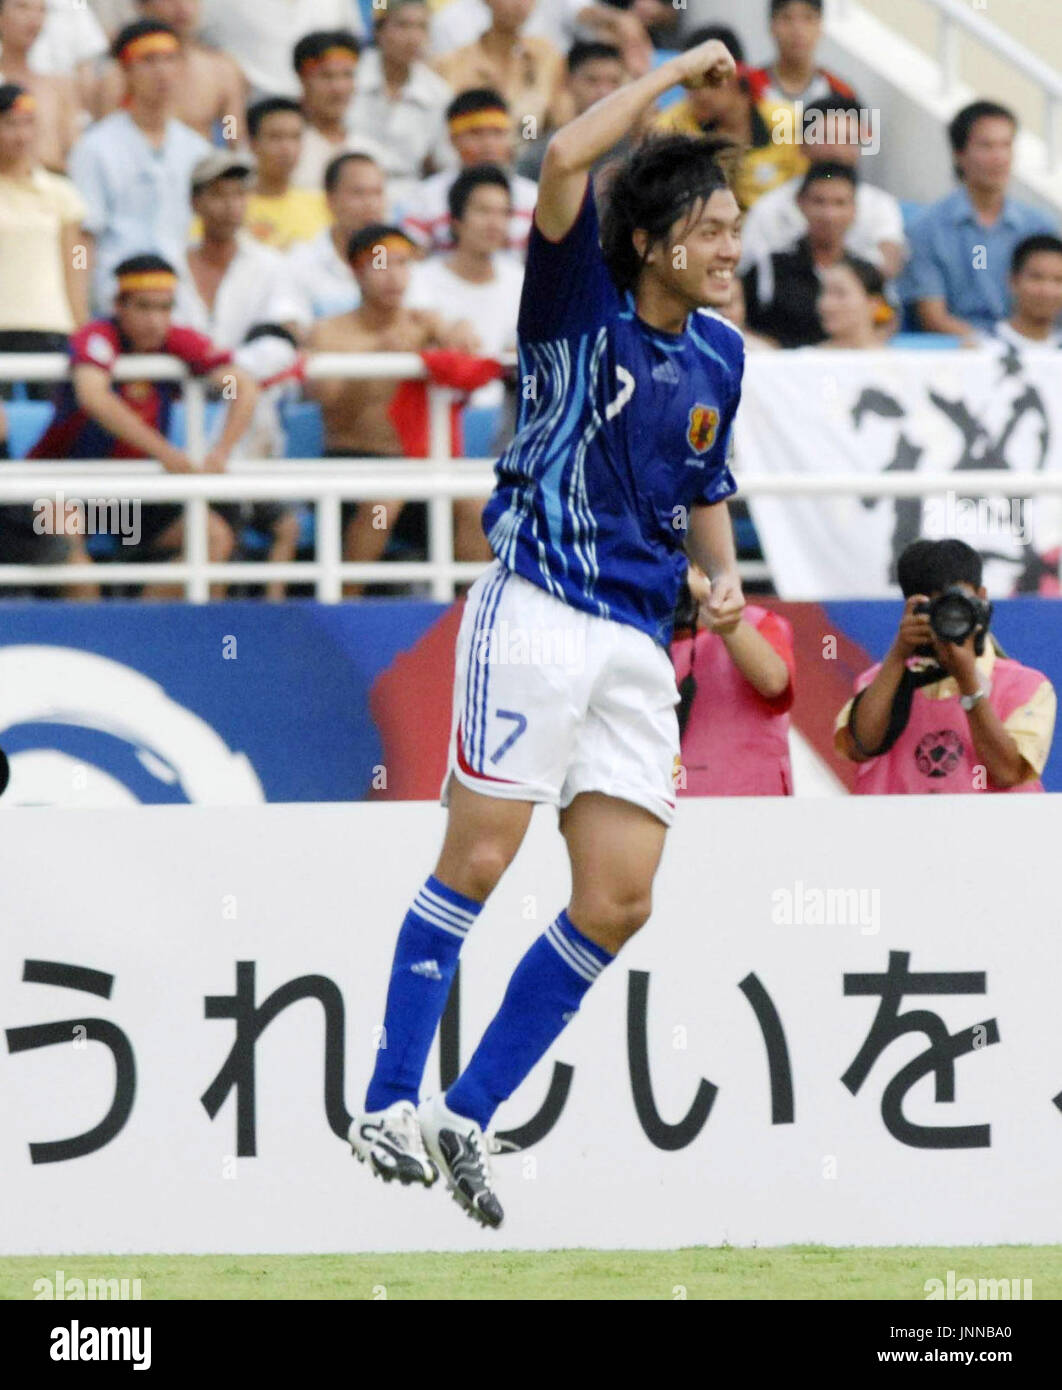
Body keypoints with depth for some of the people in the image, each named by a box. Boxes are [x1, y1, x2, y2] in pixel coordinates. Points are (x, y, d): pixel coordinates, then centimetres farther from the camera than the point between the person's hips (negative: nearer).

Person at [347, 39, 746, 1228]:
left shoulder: (718, 354, 13)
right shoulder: (582, 308, -5)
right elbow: (565, 161, -23)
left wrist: (722, 576, 8)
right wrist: (676, 73, -14)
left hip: (640, 641, 6)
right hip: (540, 607, -6)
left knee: (618, 903, 0)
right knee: (477, 862, -8)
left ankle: (467, 1116, 8)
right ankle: (389, 1106, 0)